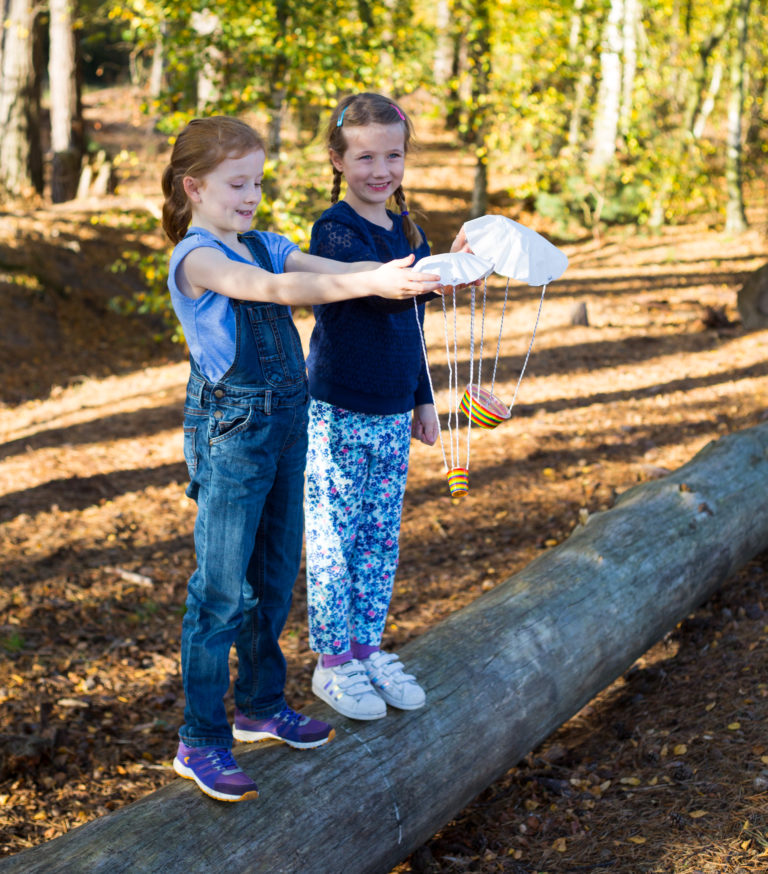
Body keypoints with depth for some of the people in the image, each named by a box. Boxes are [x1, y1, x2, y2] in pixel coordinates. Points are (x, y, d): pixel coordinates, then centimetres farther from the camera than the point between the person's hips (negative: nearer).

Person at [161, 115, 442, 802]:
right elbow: (276, 289, -30)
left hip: (285, 422, 8)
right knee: (221, 587, -4)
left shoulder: (266, 246, 10)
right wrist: (374, 282, -38)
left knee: (276, 573, 16)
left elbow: (333, 272, 0)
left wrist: (427, 271, -14)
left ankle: (261, 706, 31)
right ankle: (201, 740, 6)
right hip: (229, 428, -8)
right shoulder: (196, 257, -14)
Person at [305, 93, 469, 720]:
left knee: (382, 538, 14)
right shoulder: (335, 229, -14)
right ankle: (333, 661, 16)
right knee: (334, 539, 3)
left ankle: (368, 649, 28)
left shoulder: (408, 231, 10)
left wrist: (424, 399, 18)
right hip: (338, 414, -7)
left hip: (393, 414, 7)